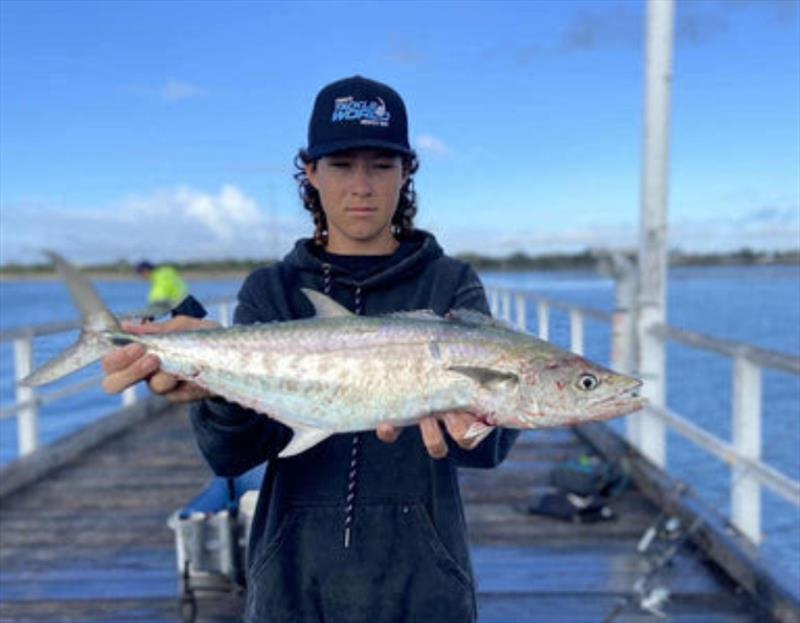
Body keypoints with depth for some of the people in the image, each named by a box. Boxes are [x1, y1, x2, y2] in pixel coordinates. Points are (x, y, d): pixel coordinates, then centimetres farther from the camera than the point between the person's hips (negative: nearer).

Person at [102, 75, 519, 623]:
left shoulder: (451, 285, -3)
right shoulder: (272, 291, 0)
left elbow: (492, 441, -17)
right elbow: (235, 455, -12)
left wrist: (460, 417, -39)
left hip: (420, 578, 0)